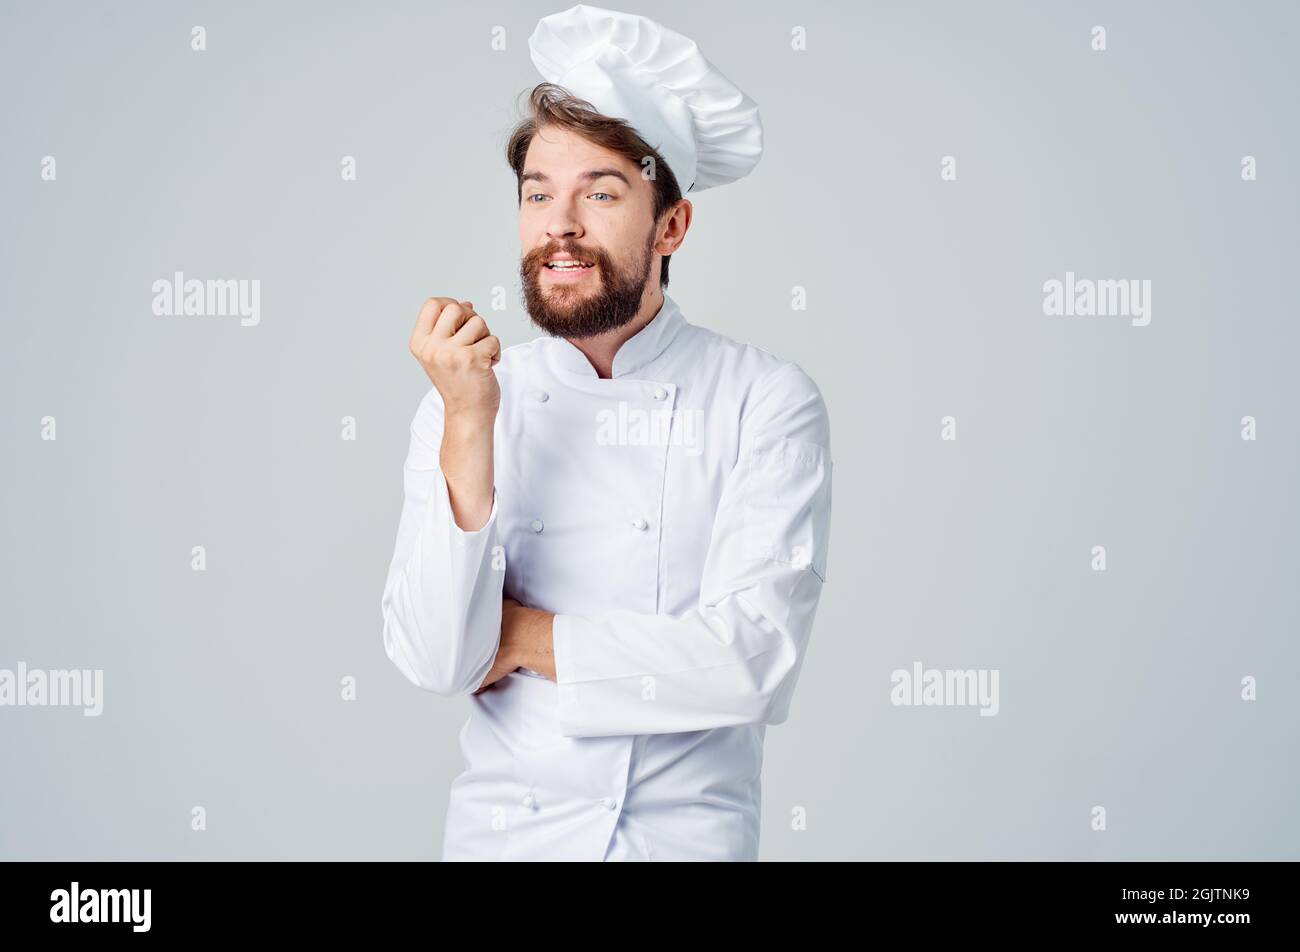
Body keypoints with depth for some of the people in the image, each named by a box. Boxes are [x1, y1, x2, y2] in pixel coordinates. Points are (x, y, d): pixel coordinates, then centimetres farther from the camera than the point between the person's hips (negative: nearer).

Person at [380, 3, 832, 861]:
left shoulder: (770, 403, -10)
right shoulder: (462, 408, -3)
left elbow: (753, 662, -18)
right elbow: (436, 662, -12)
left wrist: (528, 637, -10)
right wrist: (469, 428, -20)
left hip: (688, 830, -2)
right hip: (503, 830, 2)